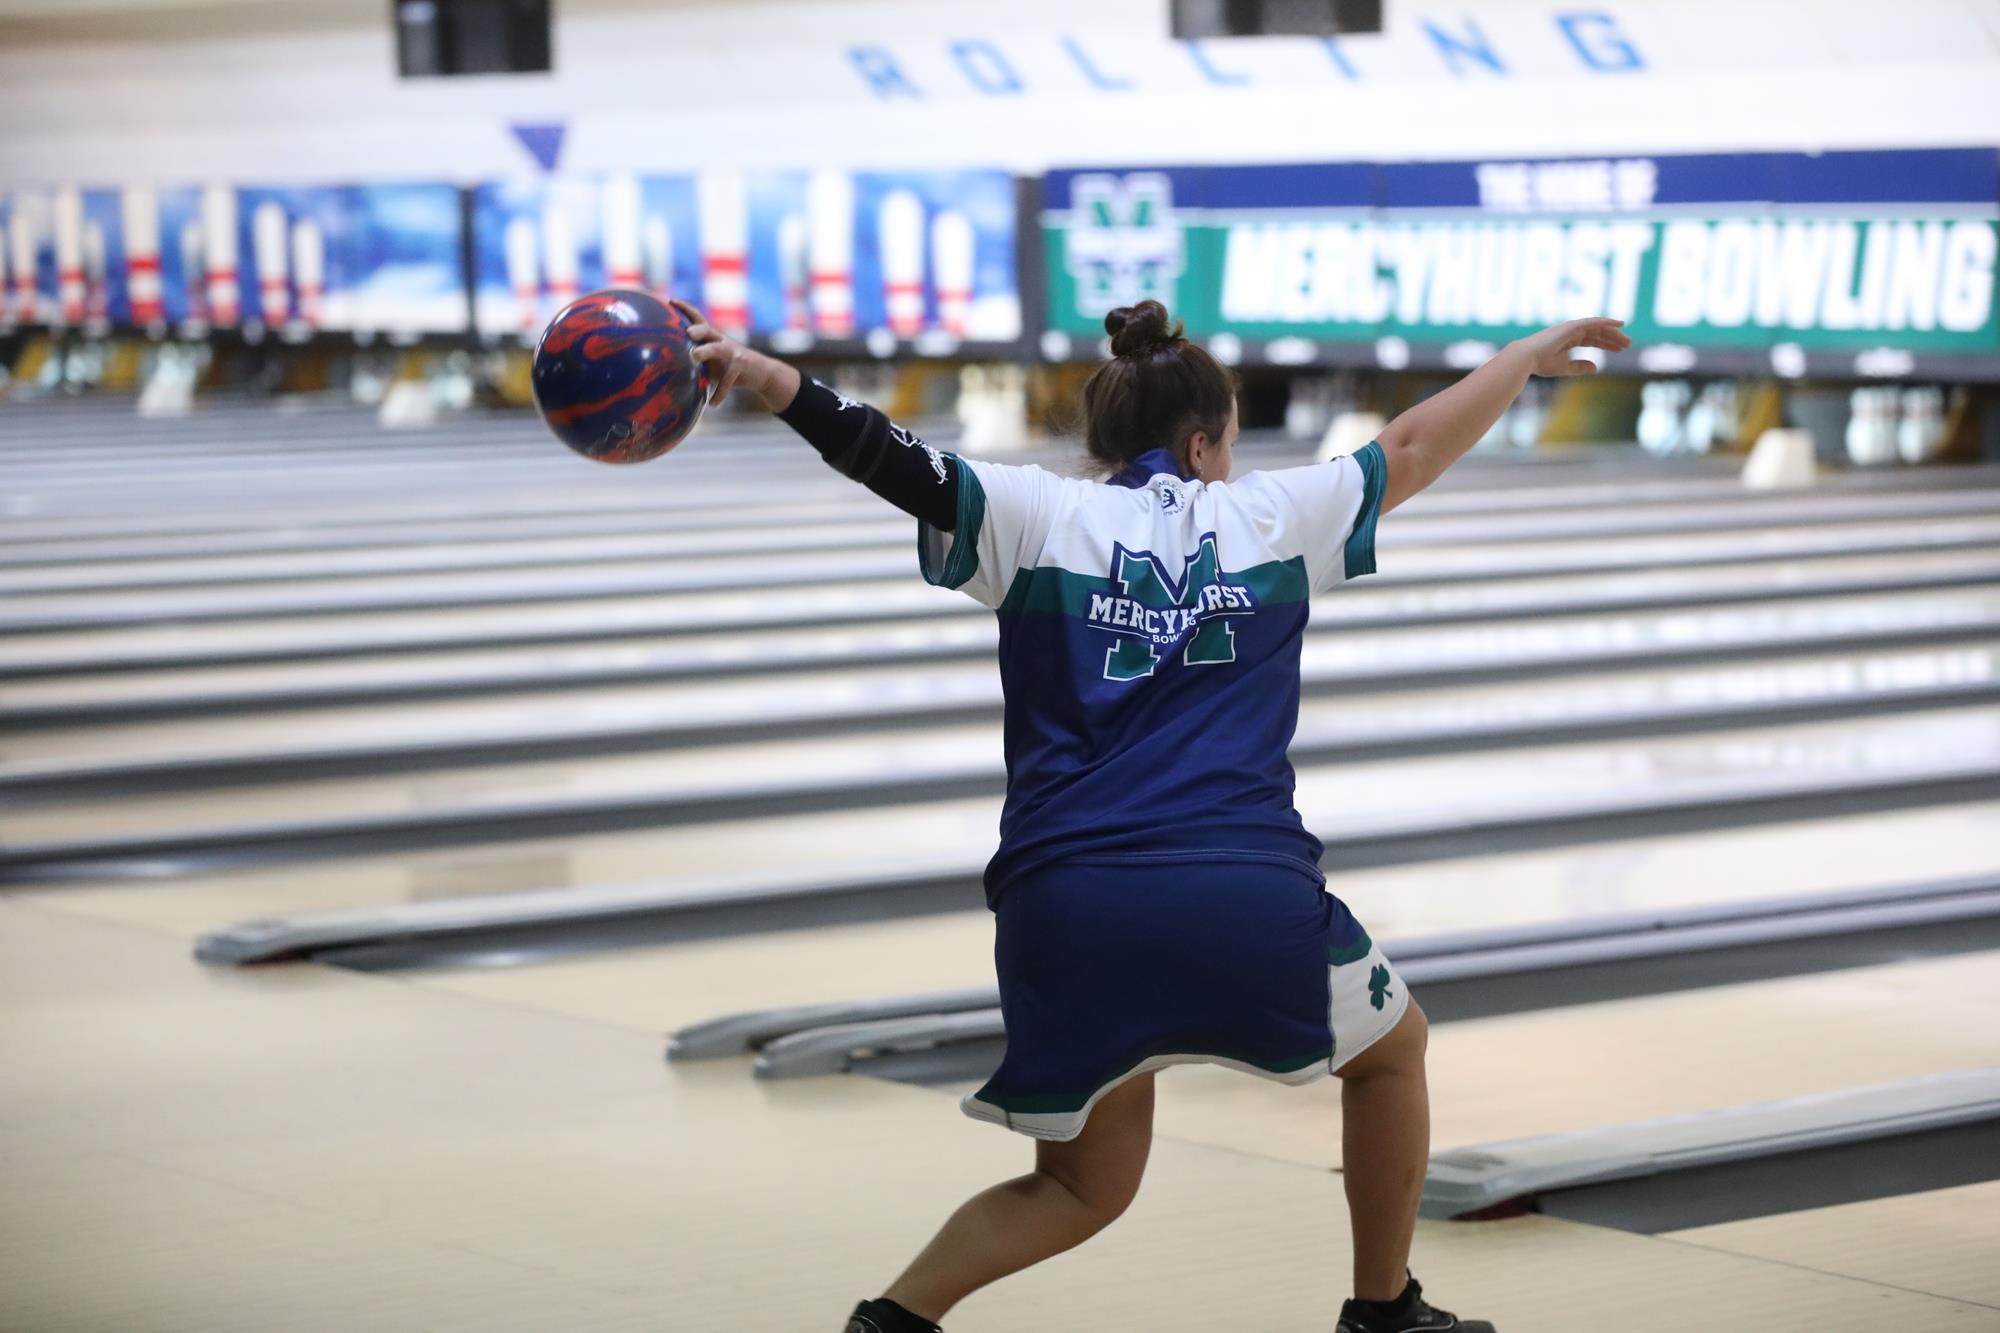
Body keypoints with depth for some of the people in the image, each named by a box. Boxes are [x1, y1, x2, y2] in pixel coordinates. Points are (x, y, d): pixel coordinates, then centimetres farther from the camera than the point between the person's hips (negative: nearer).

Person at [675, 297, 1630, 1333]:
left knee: (1082, 1186, 19)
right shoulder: (1267, 515, 12)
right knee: (1391, 1047, 30)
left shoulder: (1039, 516, 8)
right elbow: (1412, 451, 26)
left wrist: (767, 381, -21)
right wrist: (1533, 354, 41)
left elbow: (908, 470, -9)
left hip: (1066, 910, 1)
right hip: (1251, 899, -1)